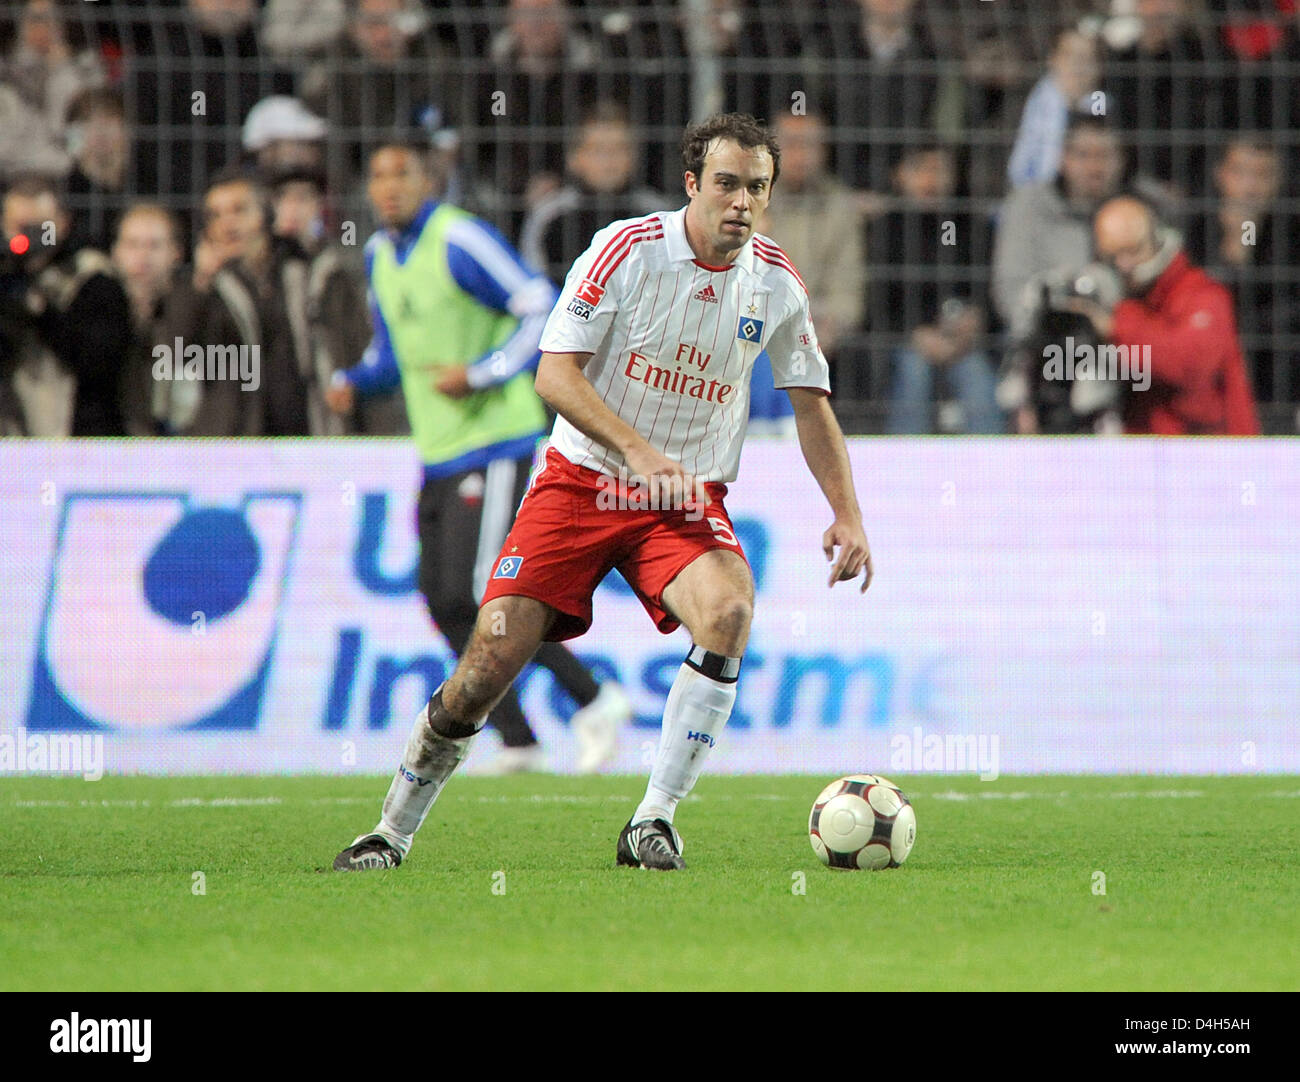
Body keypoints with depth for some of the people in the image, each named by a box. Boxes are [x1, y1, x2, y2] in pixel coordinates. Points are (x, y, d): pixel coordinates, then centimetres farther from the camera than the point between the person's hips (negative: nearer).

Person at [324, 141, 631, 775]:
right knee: (446, 604, 2)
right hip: (438, 454, 8)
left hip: (494, 442, -8)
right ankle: (517, 740, 7)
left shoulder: (461, 241, -12)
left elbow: (543, 311, -13)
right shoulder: (380, 254, 13)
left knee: (474, 593, -16)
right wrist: (352, 383, 5)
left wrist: (479, 375, -20)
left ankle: (592, 701, -4)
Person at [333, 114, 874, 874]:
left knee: (729, 611, -30)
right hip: (582, 482, -2)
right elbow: (555, 374, -16)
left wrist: (847, 514, 2)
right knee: (490, 666, -9)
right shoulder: (627, 249, -12)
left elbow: (812, 403, 12)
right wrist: (636, 449, -30)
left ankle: (653, 825, -23)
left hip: (686, 500, 2)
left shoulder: (778, 282, 0)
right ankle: (394, 833, 13)